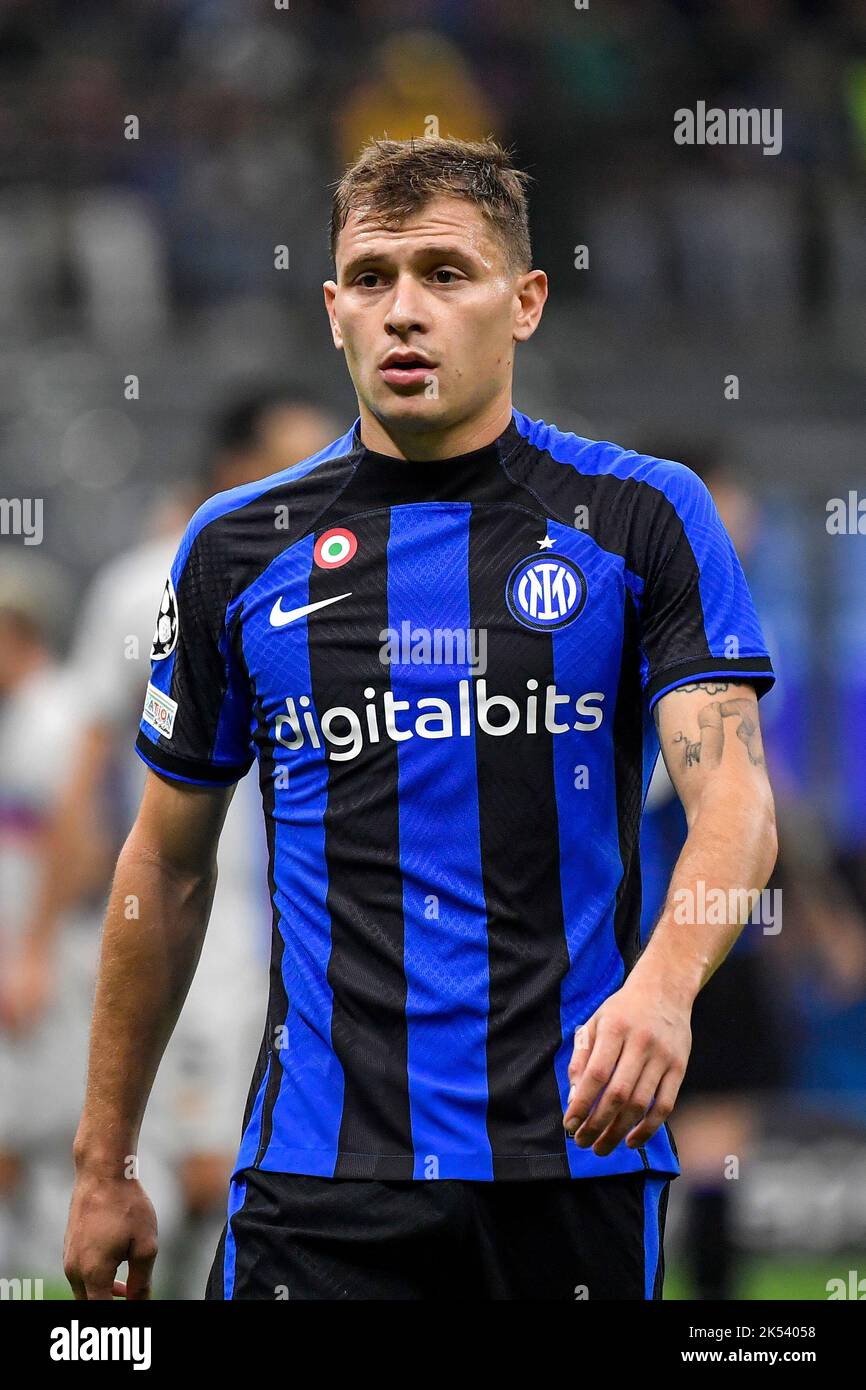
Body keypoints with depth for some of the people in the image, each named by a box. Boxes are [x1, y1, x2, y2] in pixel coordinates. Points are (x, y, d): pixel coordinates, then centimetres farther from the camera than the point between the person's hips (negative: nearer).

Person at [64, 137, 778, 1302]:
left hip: (574, 1154, -1)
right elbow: (168, 866, 14)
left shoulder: (643, 517, 1)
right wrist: (105, 1165, 13)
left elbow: (733, 799, -11)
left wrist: (661, 986, -32)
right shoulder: (240, 549, 7)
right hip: (317, 1172, 1)